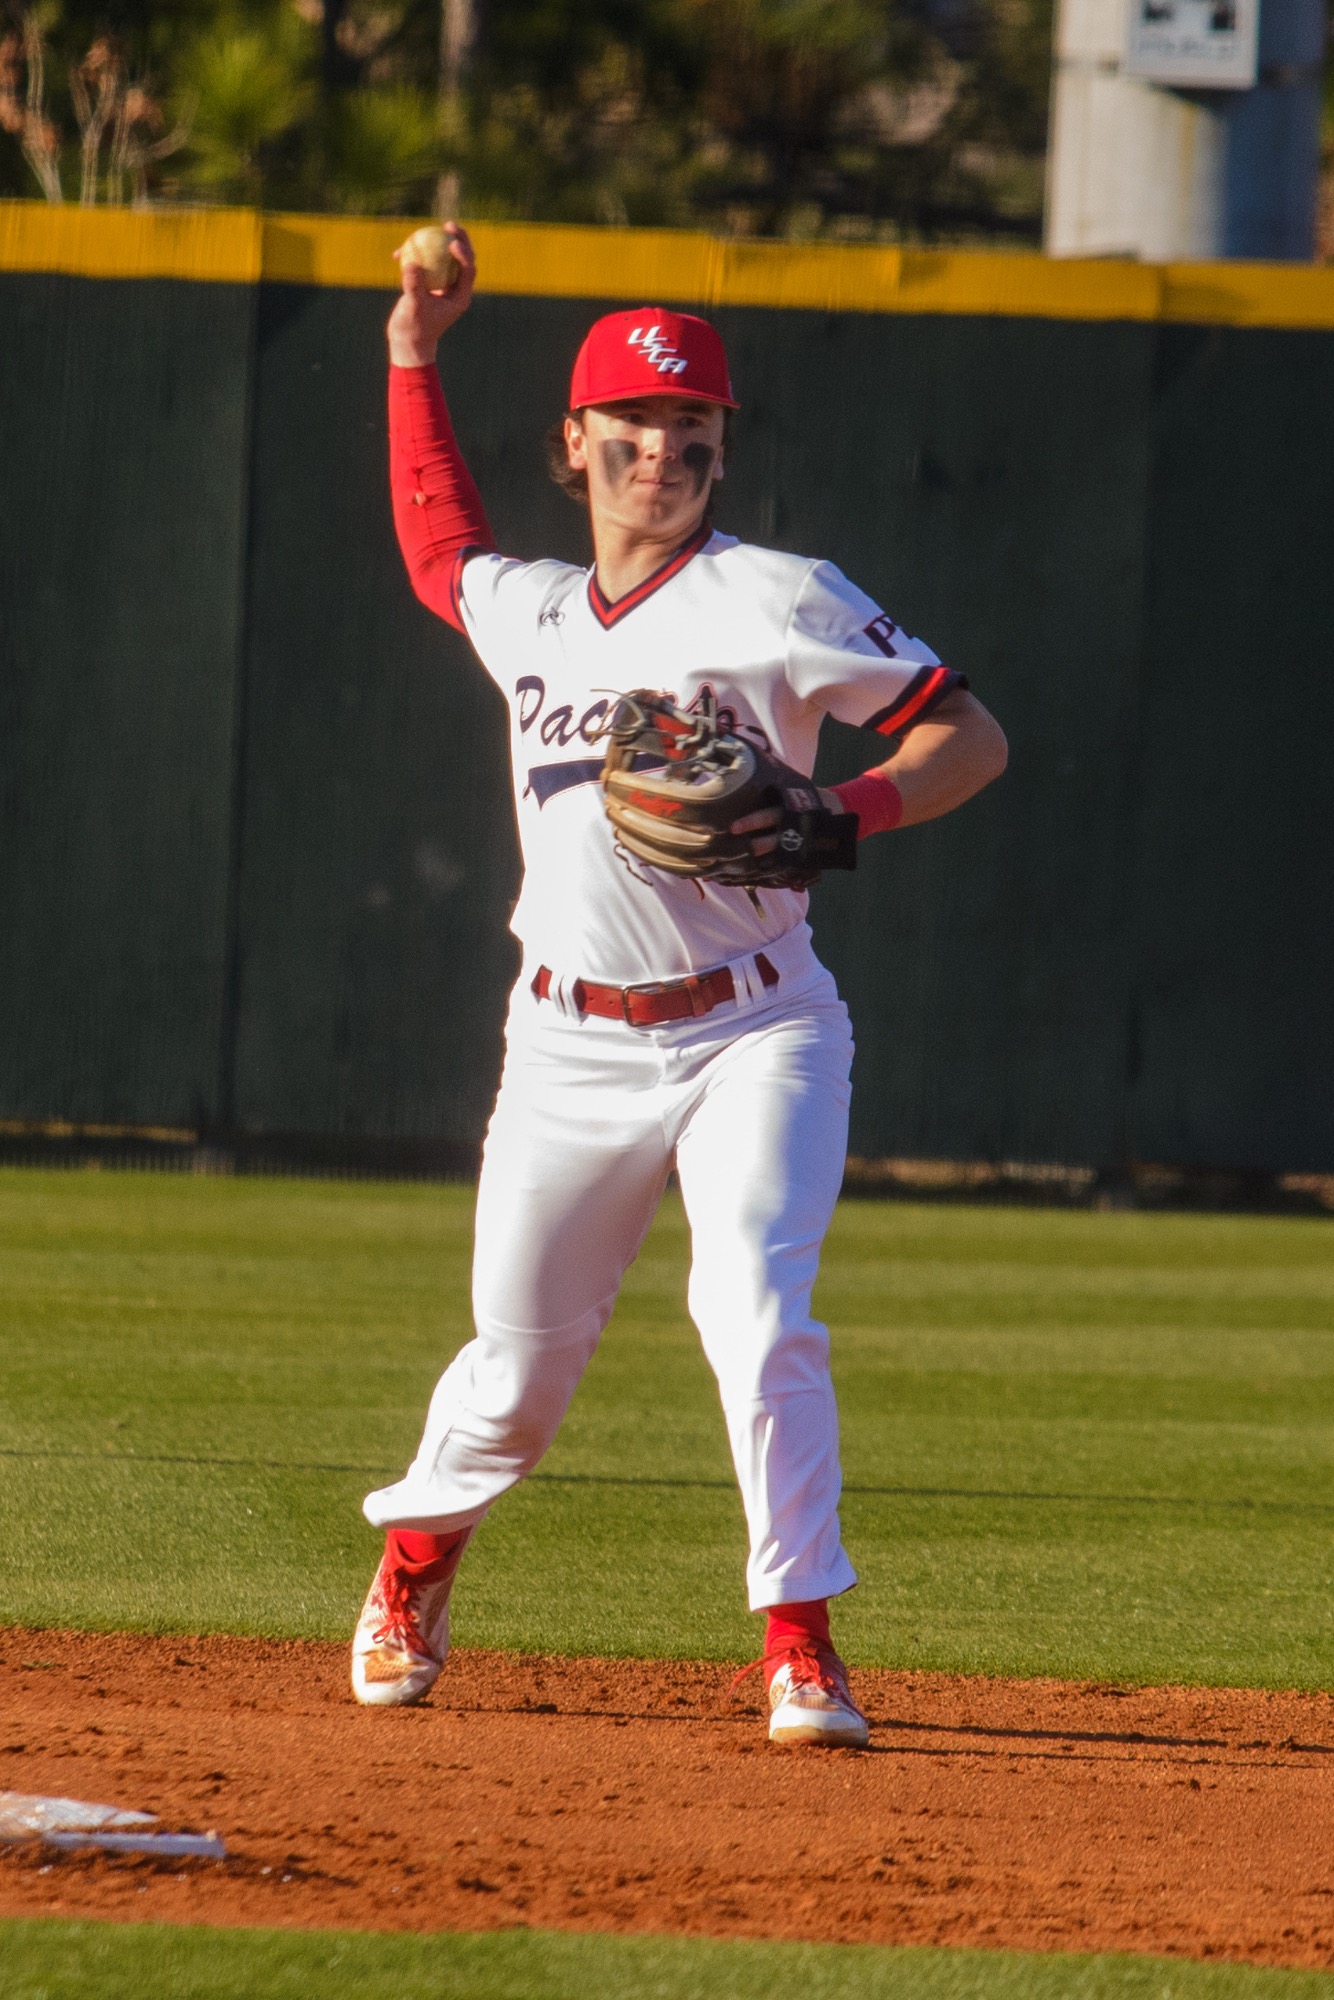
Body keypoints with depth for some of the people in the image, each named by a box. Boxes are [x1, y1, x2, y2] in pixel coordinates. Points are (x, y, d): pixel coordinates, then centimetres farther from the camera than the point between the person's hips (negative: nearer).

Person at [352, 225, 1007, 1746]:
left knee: (757, 1319, -20)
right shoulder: (525, 614, 9)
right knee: (518, 1358, 8)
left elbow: (969, 736, -7)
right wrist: (414, 359, 28)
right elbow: (436, 539, 34)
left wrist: (840, 814, -24)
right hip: (569, 1043, 4)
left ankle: (800, 1648, -16)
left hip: (751, 1034, -4)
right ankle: (415, 1566, 36)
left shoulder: (774, 604, -6)